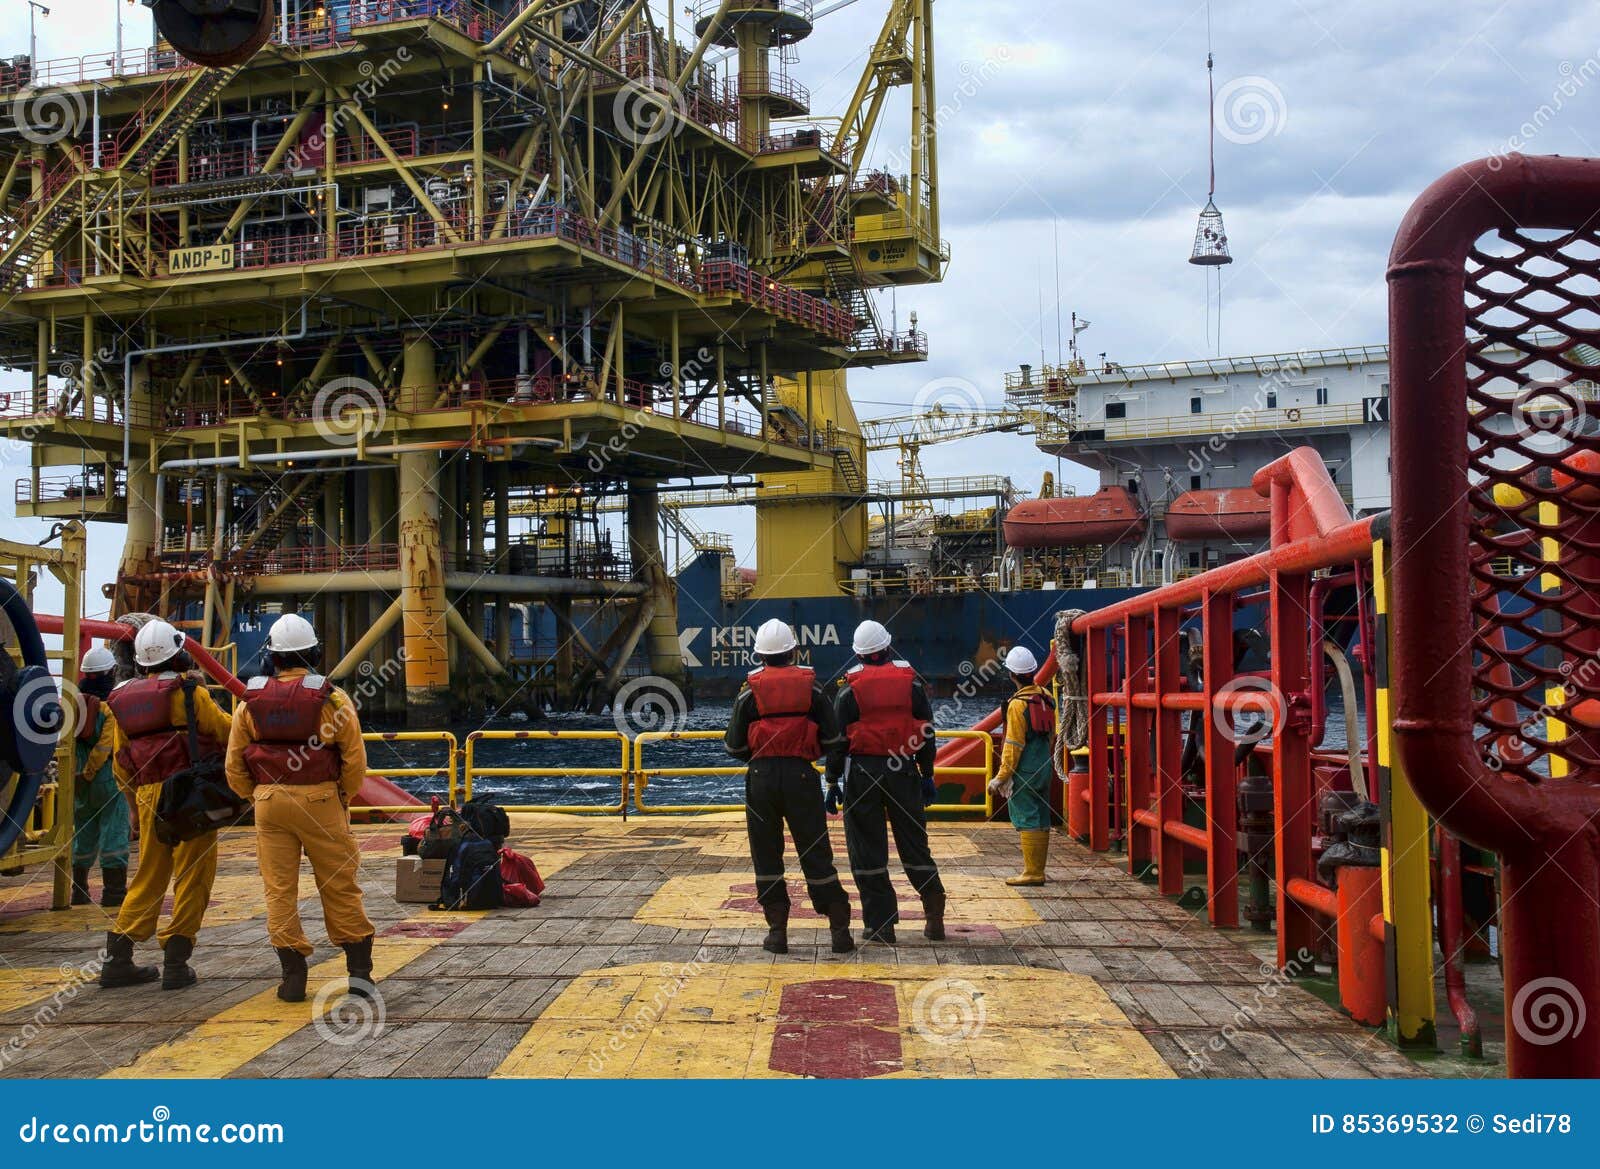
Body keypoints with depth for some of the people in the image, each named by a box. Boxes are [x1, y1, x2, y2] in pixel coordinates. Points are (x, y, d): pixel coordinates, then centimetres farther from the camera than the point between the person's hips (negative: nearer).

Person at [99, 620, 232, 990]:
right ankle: (175, 962, -1)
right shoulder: (188, 691, -5)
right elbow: (226, 731, -3)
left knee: (148, 877, 14)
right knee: (192, 876, 0)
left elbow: (120, 766, 17)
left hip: (148, 795, 6)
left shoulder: (123, 700, 14)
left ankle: (117, 959, 13)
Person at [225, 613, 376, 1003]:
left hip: (269, 801, 2)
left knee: (280, 890, 7)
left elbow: (235, 766, 6)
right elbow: (354, 757, -5)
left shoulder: (251, 703, 3)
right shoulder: (332, 699, -5)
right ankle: (359, 970, 7)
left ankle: (293, 975, 7)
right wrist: (344, 797, 10)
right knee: (341, 887, 6)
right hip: (320, 800, -2)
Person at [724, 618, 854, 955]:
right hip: (801, 775, 0)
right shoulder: (812, 688, 2)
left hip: (761, 777, 0)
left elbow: (734, 746, 2)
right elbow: (832, 739, 3)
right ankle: (840, 929, 3)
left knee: (766, 855, 9)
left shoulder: (749, 691, 0)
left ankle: (777, 930, 8)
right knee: (816, 852, 4)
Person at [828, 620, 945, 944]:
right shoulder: (911, 682, 4)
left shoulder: (850, 688, -3)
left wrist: (832, 783, 3)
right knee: (914, 844, 13)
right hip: (904, 771, 3)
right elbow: (926, 732, 7)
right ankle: (934, 917, 11)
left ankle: (879, 925, 4)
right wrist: (927, 775, 15)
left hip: (862, 773, -2)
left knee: (867, 851, 4)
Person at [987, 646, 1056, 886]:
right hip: (1044, 768, 8)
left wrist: (1002, 776, -13)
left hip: (1024, 771, -8)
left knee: (1026, 820, -5)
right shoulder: (1046, 697, 7)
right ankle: (1037, 869, 19)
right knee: (1041, 819, 12)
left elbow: (1014, 745, -17)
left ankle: (1032, 873, -5)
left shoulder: (1018, 704, -16)